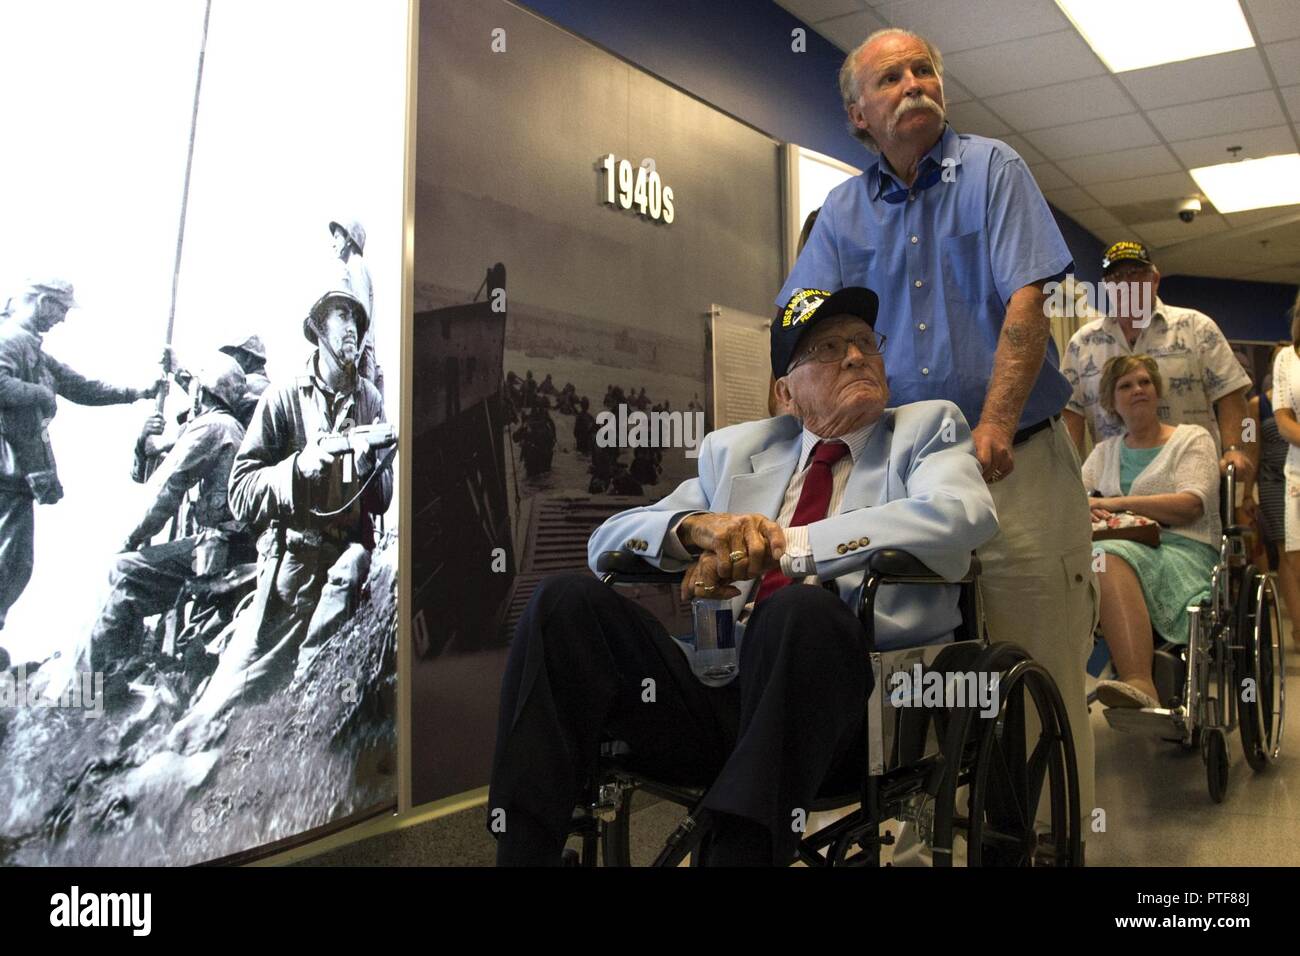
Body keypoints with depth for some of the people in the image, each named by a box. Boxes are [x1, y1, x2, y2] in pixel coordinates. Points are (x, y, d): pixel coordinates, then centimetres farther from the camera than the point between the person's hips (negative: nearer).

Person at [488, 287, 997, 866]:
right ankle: (522, 849, -18)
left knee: (803, 608, -34)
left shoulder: (926, 429, 16)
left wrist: (781, 546, -14)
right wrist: (696, 526, -8)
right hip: (715, 698, 4)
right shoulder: (735, 450, 23)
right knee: (569, 599, -15)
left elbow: (962, 514, -9)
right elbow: (606, 541, 17)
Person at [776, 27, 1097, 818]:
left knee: (1039, 667, 0)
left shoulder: (993, 170, 3)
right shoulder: (844, 210, 11)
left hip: (1016, 462, -2)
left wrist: (994, 426, -19)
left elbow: (1027, 301, -9)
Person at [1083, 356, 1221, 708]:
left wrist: (1117, 502, -9)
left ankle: (1138, 686, -51)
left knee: (1110, 559, -40)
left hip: (1182, 549, -3)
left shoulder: (1193, 439, 14)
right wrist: (1082, 505, -9)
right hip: (1125, 547, 4)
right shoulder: (1106, 450, 28)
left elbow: (1191, 505, -4)